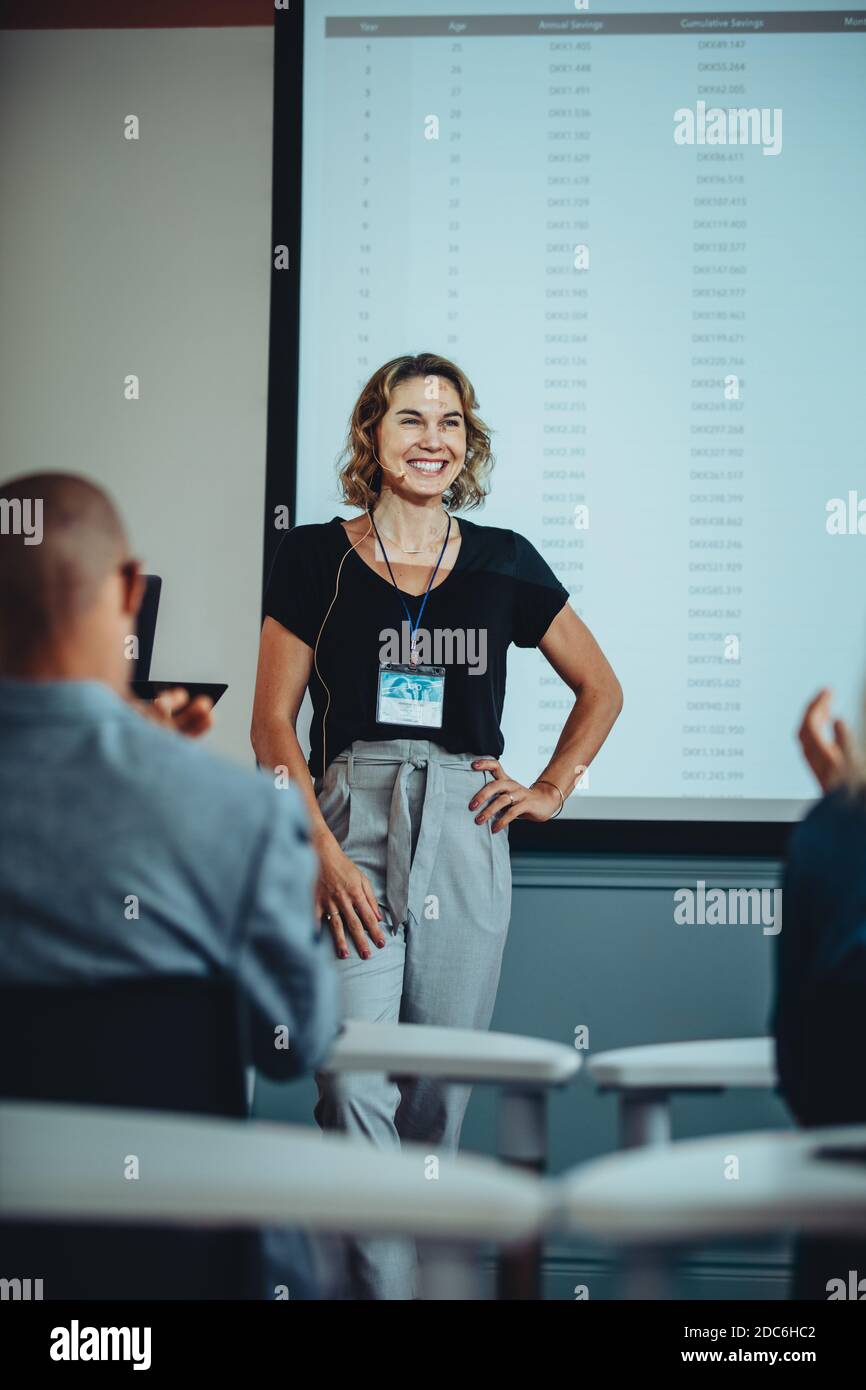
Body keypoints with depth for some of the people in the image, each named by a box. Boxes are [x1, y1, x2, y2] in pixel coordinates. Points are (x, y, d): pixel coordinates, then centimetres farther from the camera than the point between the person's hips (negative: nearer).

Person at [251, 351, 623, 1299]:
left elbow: (601, 690, 22)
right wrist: (323, 852, -10)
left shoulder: (504, 562, 10)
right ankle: (385, 1284, -10)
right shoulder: (317, 558, 4)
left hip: (466, 832, 2)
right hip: (348, 827, -2)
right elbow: (272, 724, 1)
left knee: (444, 1082, 6)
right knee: (354, 1085, -13)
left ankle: (423, 1246, 21)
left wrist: (552, 790, 10)